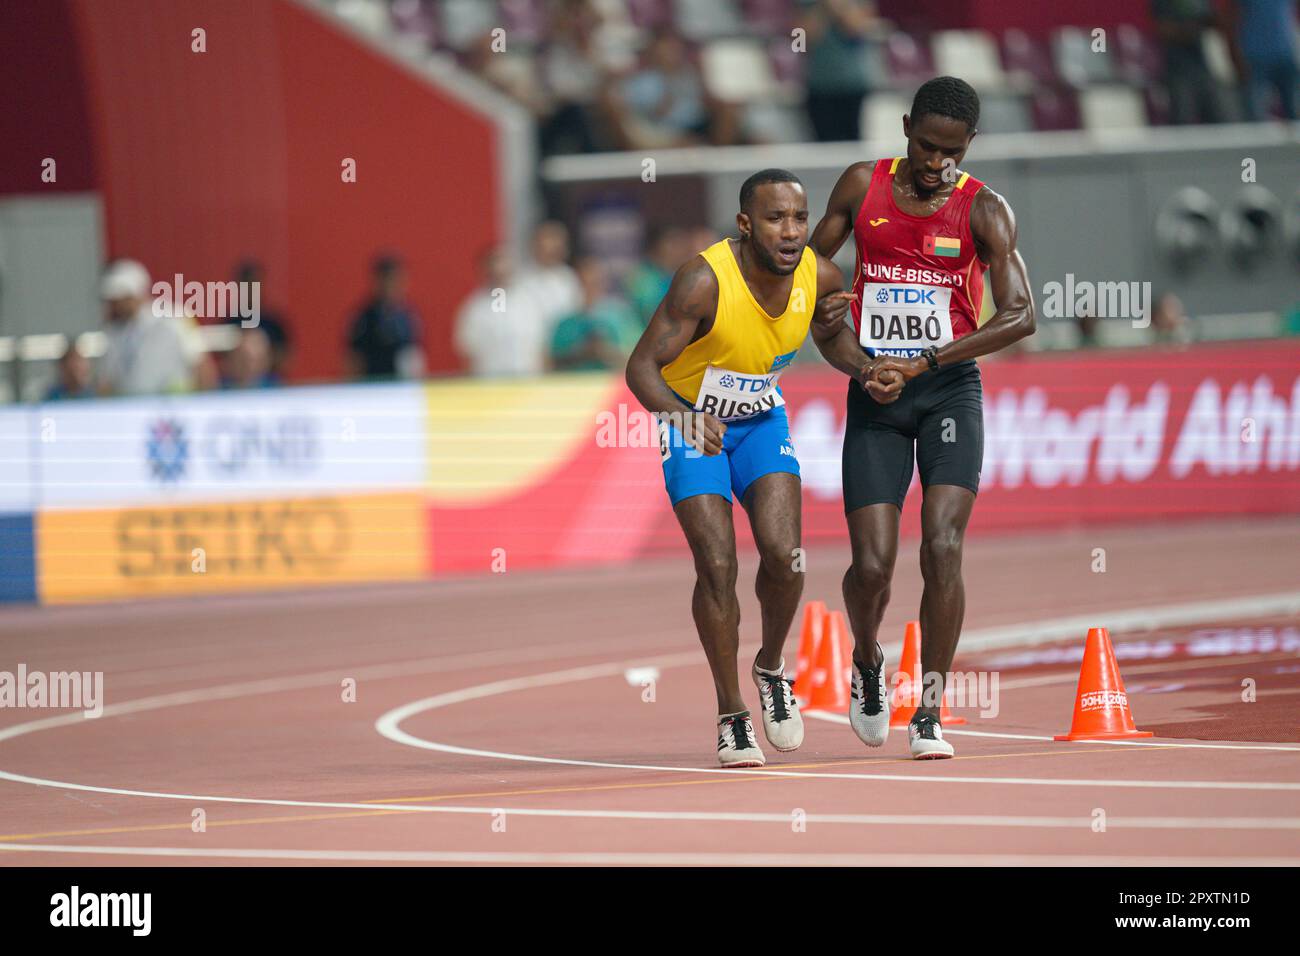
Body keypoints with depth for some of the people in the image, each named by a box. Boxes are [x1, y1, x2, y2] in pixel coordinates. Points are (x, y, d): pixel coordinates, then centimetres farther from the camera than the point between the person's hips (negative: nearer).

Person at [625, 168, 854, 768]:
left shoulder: (819, 278, -17)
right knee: (717, 566, -13)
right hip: (693, 423, -3)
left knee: (783, 555, -15)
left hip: (761, 420, 3)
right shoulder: (704, 281, -32)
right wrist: (682, 417, -51)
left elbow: (838, 333, 8)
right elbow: (642, 366, -34)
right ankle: (731, 717, 1)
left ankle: (771, 668, 13)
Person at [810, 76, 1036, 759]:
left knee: (943, 547, -16)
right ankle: (866, 663, 25)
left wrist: (922, 363, -19)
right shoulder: (863, 186, 3)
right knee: (872, 563, -7)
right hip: (874, 397, 2)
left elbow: (1020, 316, -14)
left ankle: (929, 715, -9)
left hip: (949, 389, -2)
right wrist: (848, 358, -1)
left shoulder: (982, 210, -5)